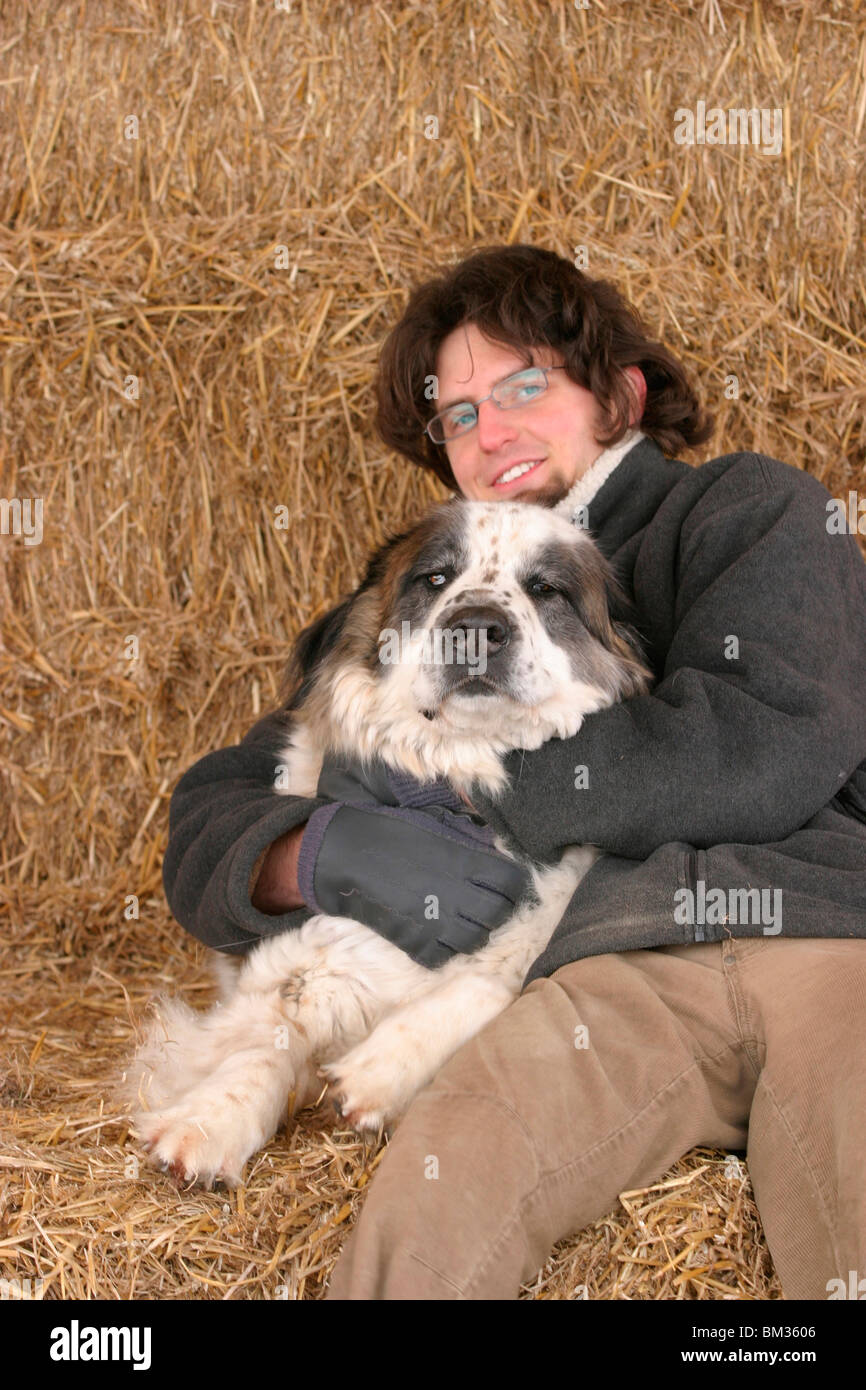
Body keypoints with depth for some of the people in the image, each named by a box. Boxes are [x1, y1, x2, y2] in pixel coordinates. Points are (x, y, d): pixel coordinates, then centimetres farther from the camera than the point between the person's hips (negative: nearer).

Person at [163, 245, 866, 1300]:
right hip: (615, 968, 2)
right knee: (427, 1220, -28)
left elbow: (764, 748, -2)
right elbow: (207, 823, 25)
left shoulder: (750, 509, 19)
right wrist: (322, 853, -1)